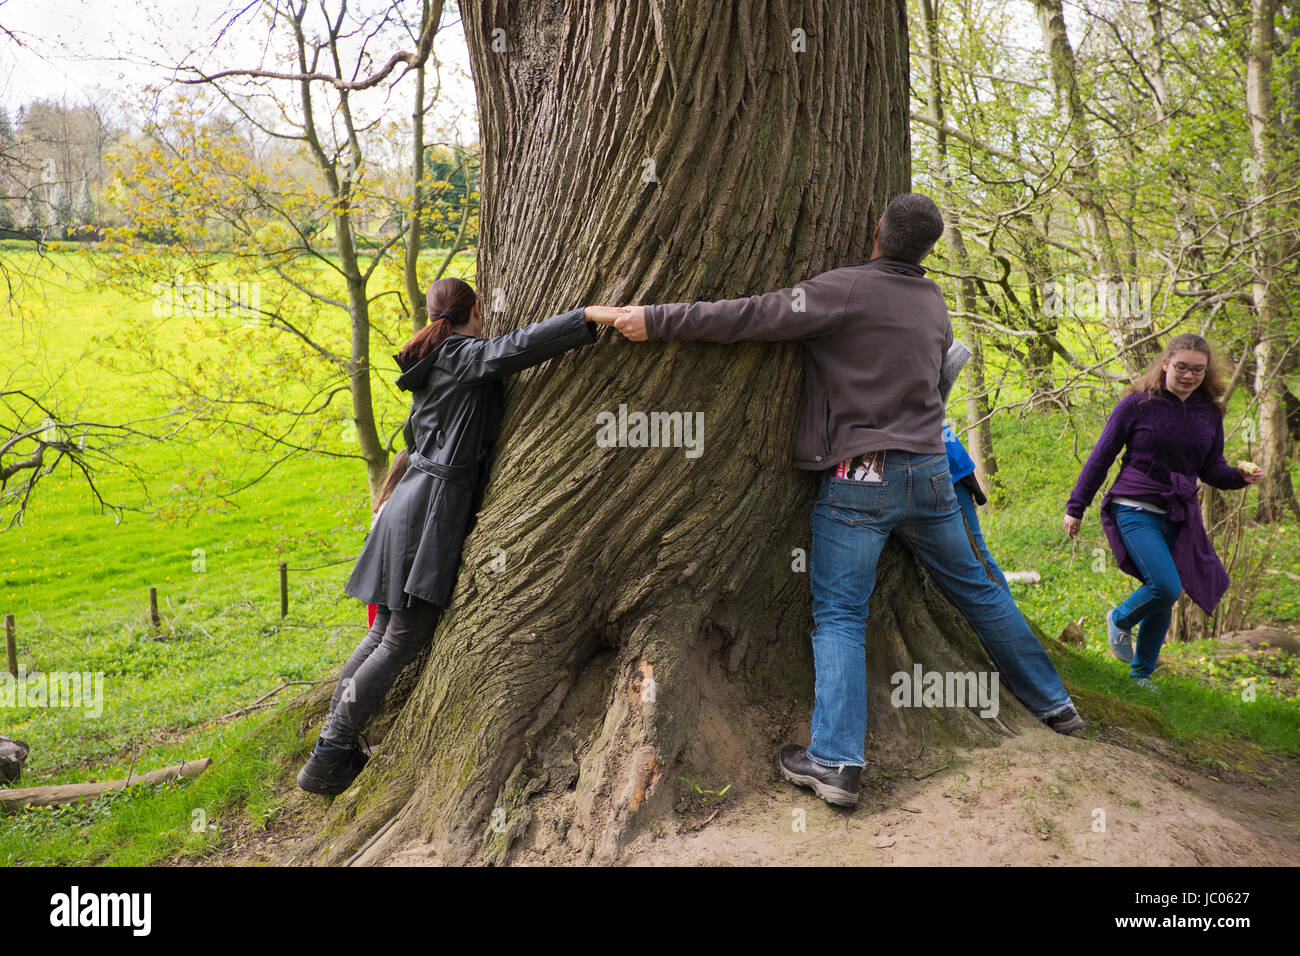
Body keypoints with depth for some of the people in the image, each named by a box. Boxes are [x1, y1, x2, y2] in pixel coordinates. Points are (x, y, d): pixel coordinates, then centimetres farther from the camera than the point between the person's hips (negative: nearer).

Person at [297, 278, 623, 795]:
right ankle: (330, 756, -1)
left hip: (415, 497, 10)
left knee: (385, 631, 11)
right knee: (405, 638, -6)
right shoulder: (464, 355, -6)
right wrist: (588, 315, -29)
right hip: (435, 505, -10)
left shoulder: (432, 364, 22)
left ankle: (332, 743, 14)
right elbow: (516, 347, -25)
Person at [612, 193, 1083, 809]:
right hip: (929, 471, 6)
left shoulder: (845, 289, -10)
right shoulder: (934, 304, 11)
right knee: (975, 590, 19)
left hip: (859, 478, -6)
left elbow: (752, 317, -16)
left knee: (838, 615, -3)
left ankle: (835, 760, -11)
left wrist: (657, 320, -11)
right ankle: (1053, 704, 32)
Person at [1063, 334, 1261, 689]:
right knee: (1166, 587, -21)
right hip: (1136, 511, -5)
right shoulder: (1138, 404, -7)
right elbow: (1100, 458, -1)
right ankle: (1120, 620, 12)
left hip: (1179, 517, 5)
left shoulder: (1209, 413, 7)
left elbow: (1212, 469, 14)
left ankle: (1141, 672, 26)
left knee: (1164, 599, 7)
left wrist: (1240, 475, -9)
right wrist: (1076, 507, 1)